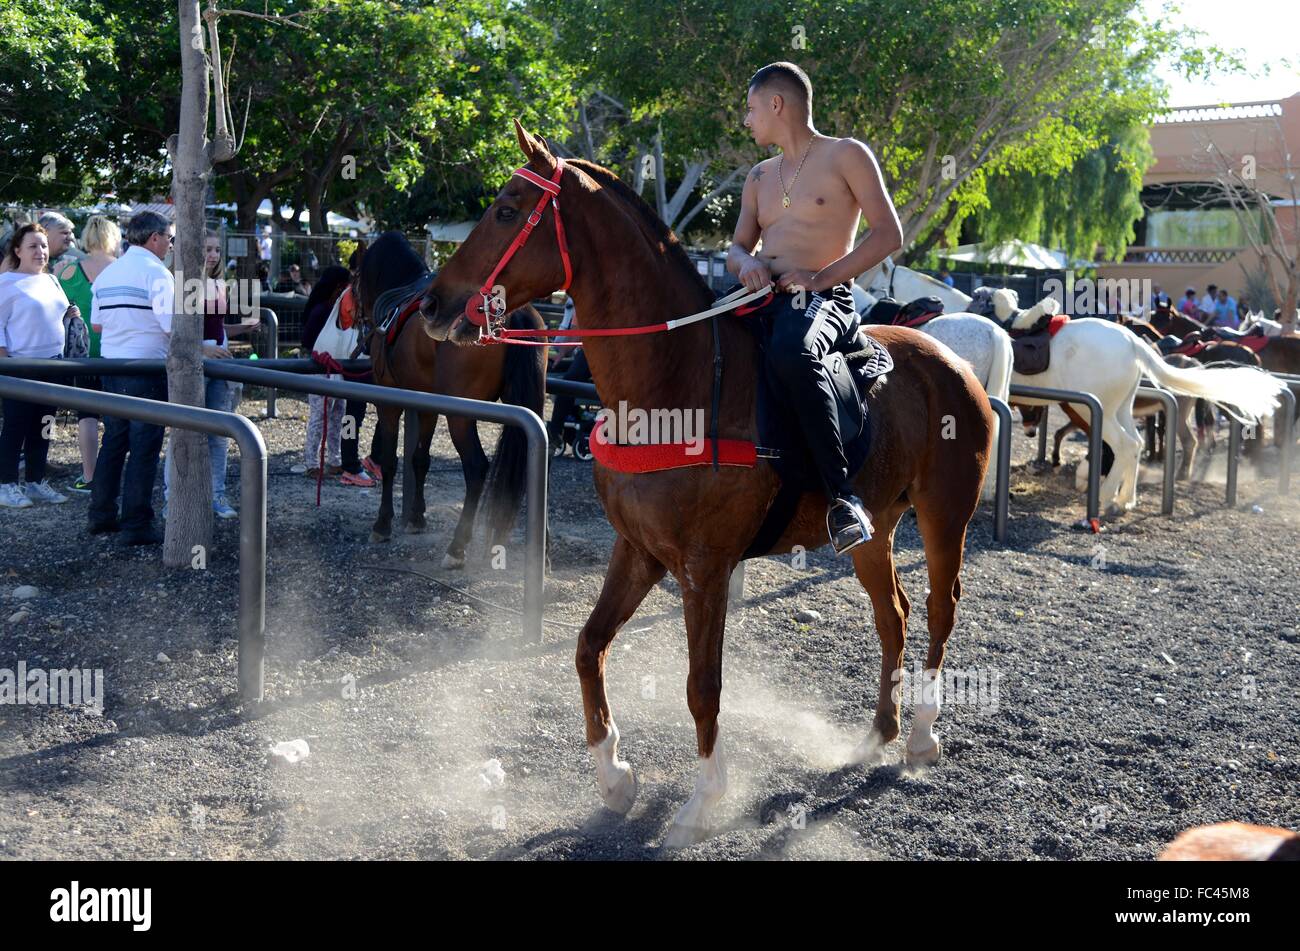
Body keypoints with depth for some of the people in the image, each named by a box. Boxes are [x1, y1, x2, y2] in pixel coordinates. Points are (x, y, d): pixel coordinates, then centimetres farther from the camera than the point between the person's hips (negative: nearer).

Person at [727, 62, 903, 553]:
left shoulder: (846, 156, 4)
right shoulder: (760, 177, 24)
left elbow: (889, 234, -5)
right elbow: (735, 249, 22)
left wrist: (821, 277, -15)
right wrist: (747, 262, -5)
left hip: (824, 301, -8)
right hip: (763, 299, 8)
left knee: (790, 355, -41)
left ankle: (842, 493, -38)